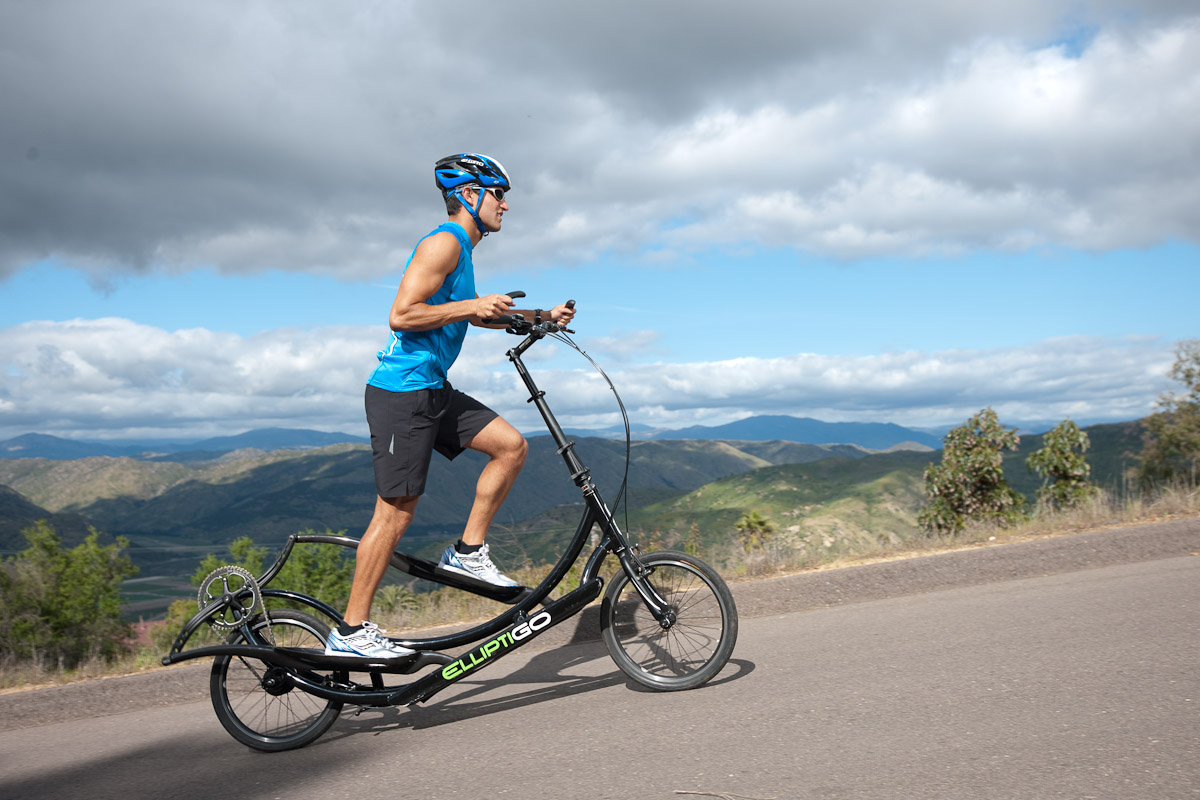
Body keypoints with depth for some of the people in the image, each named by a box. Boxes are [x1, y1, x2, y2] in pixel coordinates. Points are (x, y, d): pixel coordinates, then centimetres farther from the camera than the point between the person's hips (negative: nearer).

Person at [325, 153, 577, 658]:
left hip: (432, 390, 10)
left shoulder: (461, 249, 19)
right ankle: (350, 632, 3)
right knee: (396, 513, -7)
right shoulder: (444, 242, -13)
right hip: (401, 392, -10)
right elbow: (401, 315, -21)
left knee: (511, 445, 3)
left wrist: (541, 316, 25)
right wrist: (472, 305, -18)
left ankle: (467, 552, 11)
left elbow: (475, 316, 33)